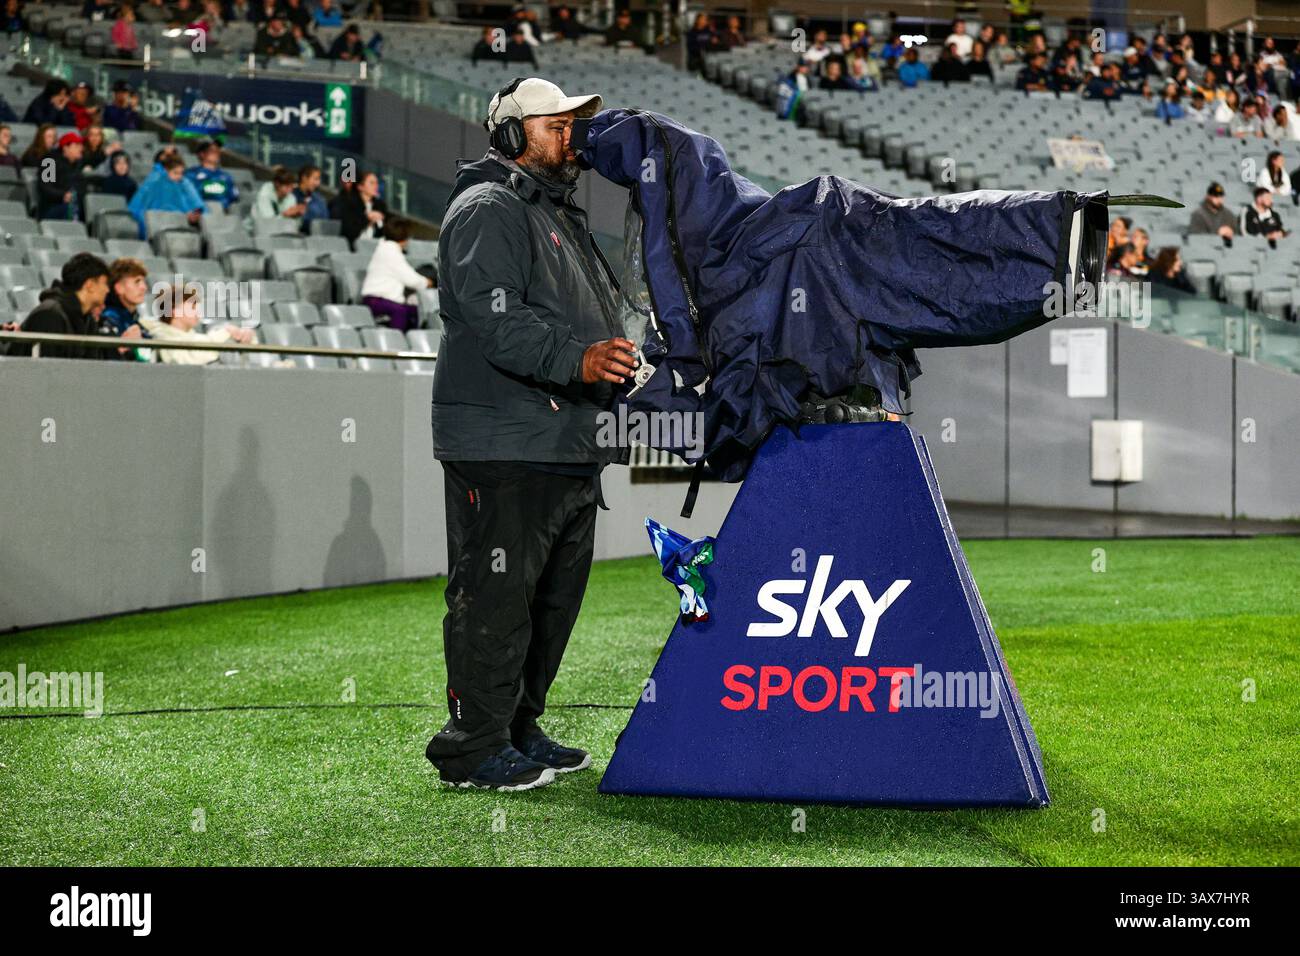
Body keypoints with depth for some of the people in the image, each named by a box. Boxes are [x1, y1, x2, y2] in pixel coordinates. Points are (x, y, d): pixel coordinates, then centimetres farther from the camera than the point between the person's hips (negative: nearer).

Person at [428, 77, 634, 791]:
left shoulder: (561, 214, 25)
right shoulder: (486, 210, -9)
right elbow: (495, 317, -23)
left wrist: (618, 356, 22)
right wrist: (576, 358, -32)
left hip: (567, 444, 11)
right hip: (502, 446, -11)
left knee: (555, 593, 15)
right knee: (495, 595, -9)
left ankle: (520, 729, 25)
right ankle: (475, 748, -4)